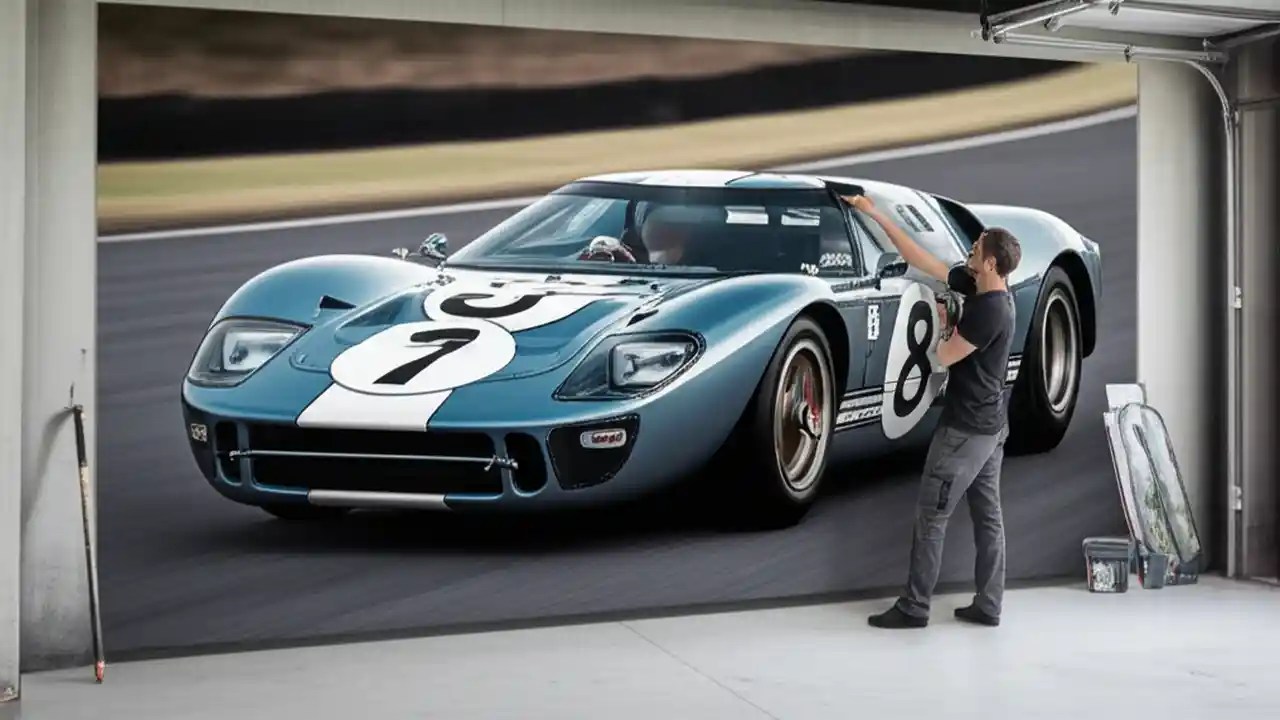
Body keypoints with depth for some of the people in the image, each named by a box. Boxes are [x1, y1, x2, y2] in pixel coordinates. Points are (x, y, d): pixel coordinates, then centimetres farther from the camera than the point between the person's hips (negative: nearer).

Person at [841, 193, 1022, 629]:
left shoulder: (990, 310, -22)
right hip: (990, 425, 10)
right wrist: (876, 216, 8)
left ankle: (914, 608, 4)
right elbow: (921, 260, 9)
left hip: (966, 428, -10)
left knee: (931, 515, -2)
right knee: (987, 515, 10)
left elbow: (944, 357, -17)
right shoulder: (976, 288, 6)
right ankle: (988, 606, 16)